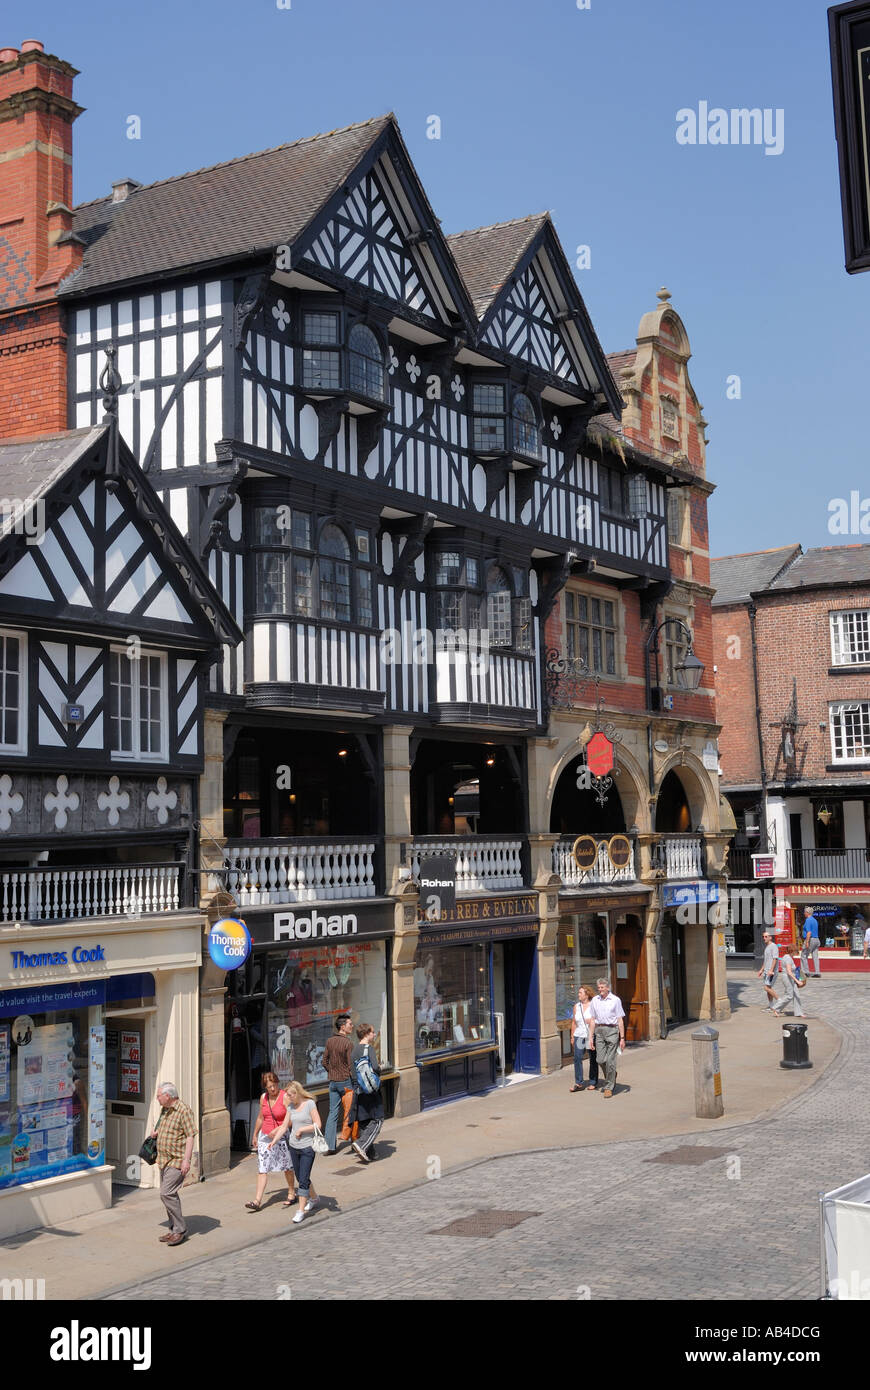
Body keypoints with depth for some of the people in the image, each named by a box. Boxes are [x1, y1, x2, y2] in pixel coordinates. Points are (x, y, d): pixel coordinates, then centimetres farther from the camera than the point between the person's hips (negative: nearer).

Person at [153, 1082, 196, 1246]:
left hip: (177, 1161, -9)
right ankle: (175, 1230, 21)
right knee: (168, 1194, 12)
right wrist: (156, 1131, 7)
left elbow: (190, 1137, -18)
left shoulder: (184, 1110, -16)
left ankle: (180, 1229, -8)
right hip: (164, 1160, 9)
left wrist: (186, 1160, -24)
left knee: (167, 1193, -16)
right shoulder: (164, 1110, 11)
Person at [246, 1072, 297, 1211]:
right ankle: (257, 1201, -5)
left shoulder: (285, 1097, -13)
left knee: (287, 1168, 11)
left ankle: (292, 1194, 29)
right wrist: (255, 1135, 23)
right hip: (265, 1136, 4)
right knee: (262, 1169, -2)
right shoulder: (263, 1097, 4)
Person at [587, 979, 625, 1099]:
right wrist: (591, 1037, 6)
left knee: (610, 1060, -6)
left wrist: (622, 1038, -5)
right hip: (599, 1031, 3)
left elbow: (620, 1020, -2)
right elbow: (592, 1020, 11)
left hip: (612, 1030, -3)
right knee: (601, 1060, -1)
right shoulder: (595, 1001, 9)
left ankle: (609, 1087, 4)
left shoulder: (615, 1000, -1)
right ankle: (612, 1076, 28)